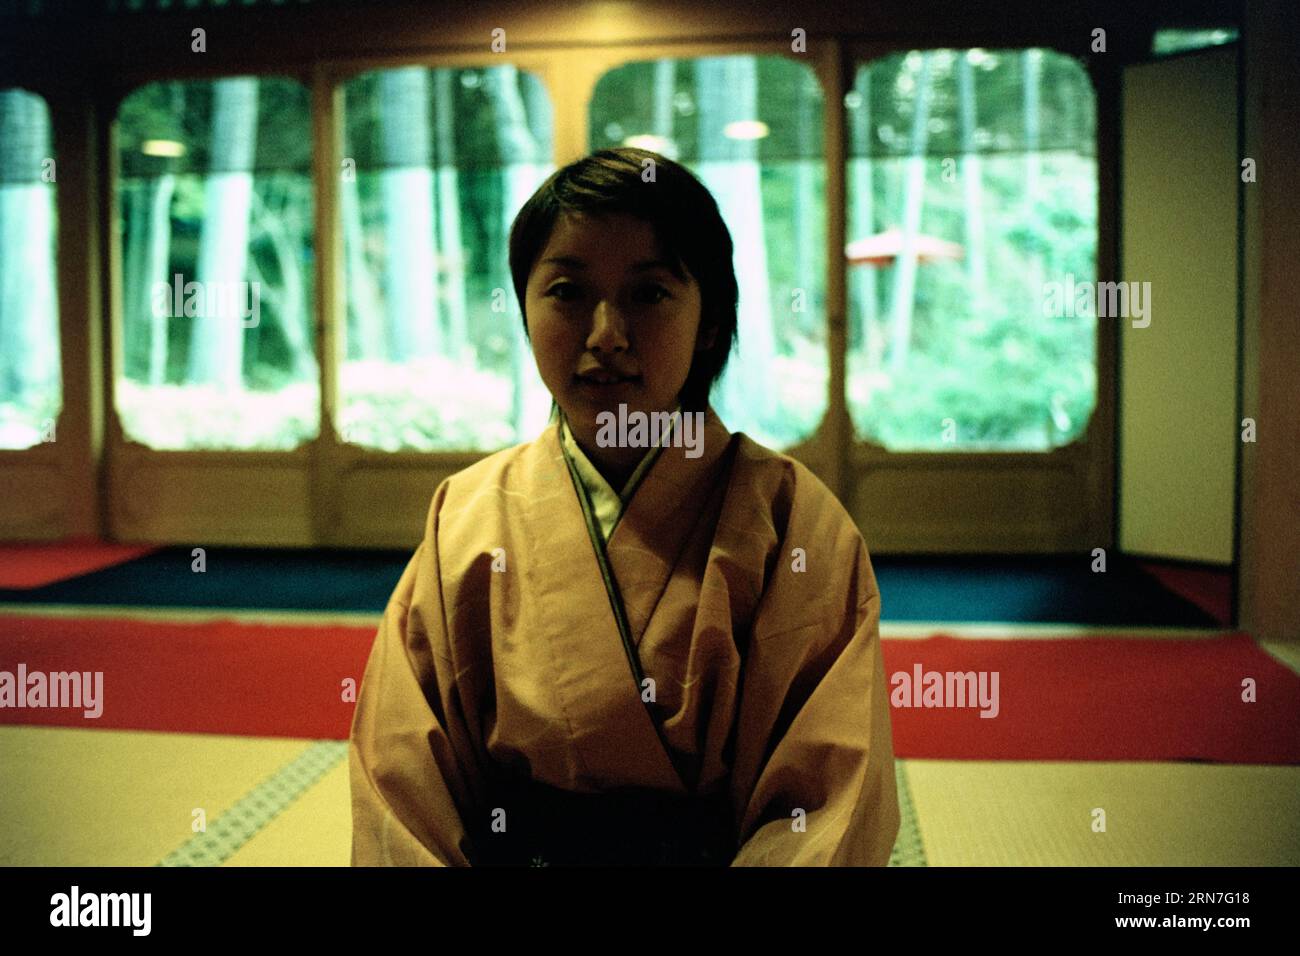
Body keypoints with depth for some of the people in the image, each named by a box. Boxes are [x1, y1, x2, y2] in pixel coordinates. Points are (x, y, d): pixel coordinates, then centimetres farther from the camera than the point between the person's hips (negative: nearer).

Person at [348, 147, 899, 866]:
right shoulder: (465, 522, -2)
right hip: (494, 850, 2)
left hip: (732, 852, -1)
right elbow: (397, 783, -1)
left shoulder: (800, 526, -7)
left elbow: (834, 806, -10)